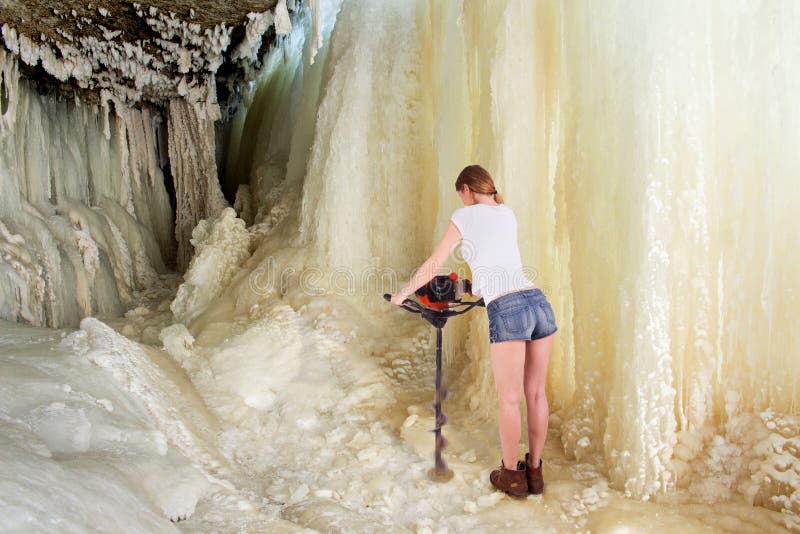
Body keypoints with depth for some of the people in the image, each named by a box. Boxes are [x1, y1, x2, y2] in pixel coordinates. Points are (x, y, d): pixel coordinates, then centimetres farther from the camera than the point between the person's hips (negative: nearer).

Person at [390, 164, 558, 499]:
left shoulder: (464, 216, 7)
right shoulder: (508, 213, 23)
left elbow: (432, 266, 10)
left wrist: (402, 293, 24)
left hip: (506, 310, -6)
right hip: (539, 302, 6)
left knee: (509, 399, 7)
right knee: (536, 393, 15)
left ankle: (511, 476, 22)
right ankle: (534, 471, 28)